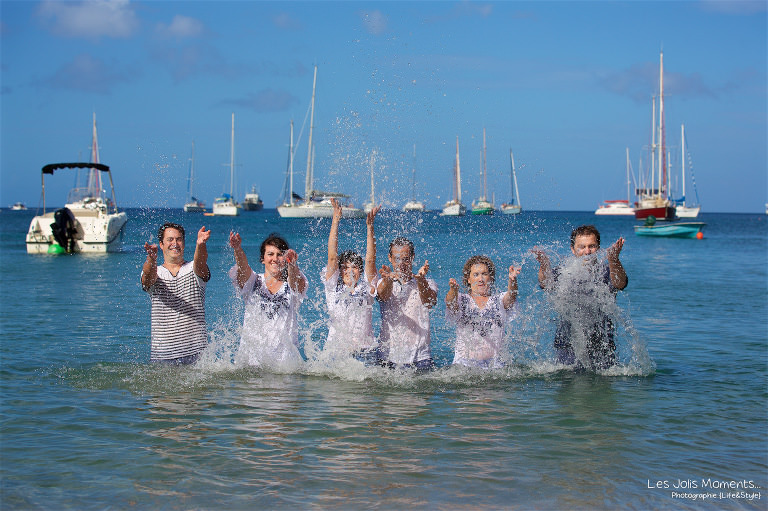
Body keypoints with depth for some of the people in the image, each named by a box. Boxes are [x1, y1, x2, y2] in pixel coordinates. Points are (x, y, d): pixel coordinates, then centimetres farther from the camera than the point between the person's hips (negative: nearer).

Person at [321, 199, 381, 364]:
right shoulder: (333, 287, 10)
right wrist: (335, 221, -5)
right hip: (334, 350, 0)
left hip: (364, 349, 0)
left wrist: (369, 226, -7)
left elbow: (370, 260, 1)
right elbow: (332, 257, 2)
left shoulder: (367, 288, 12)